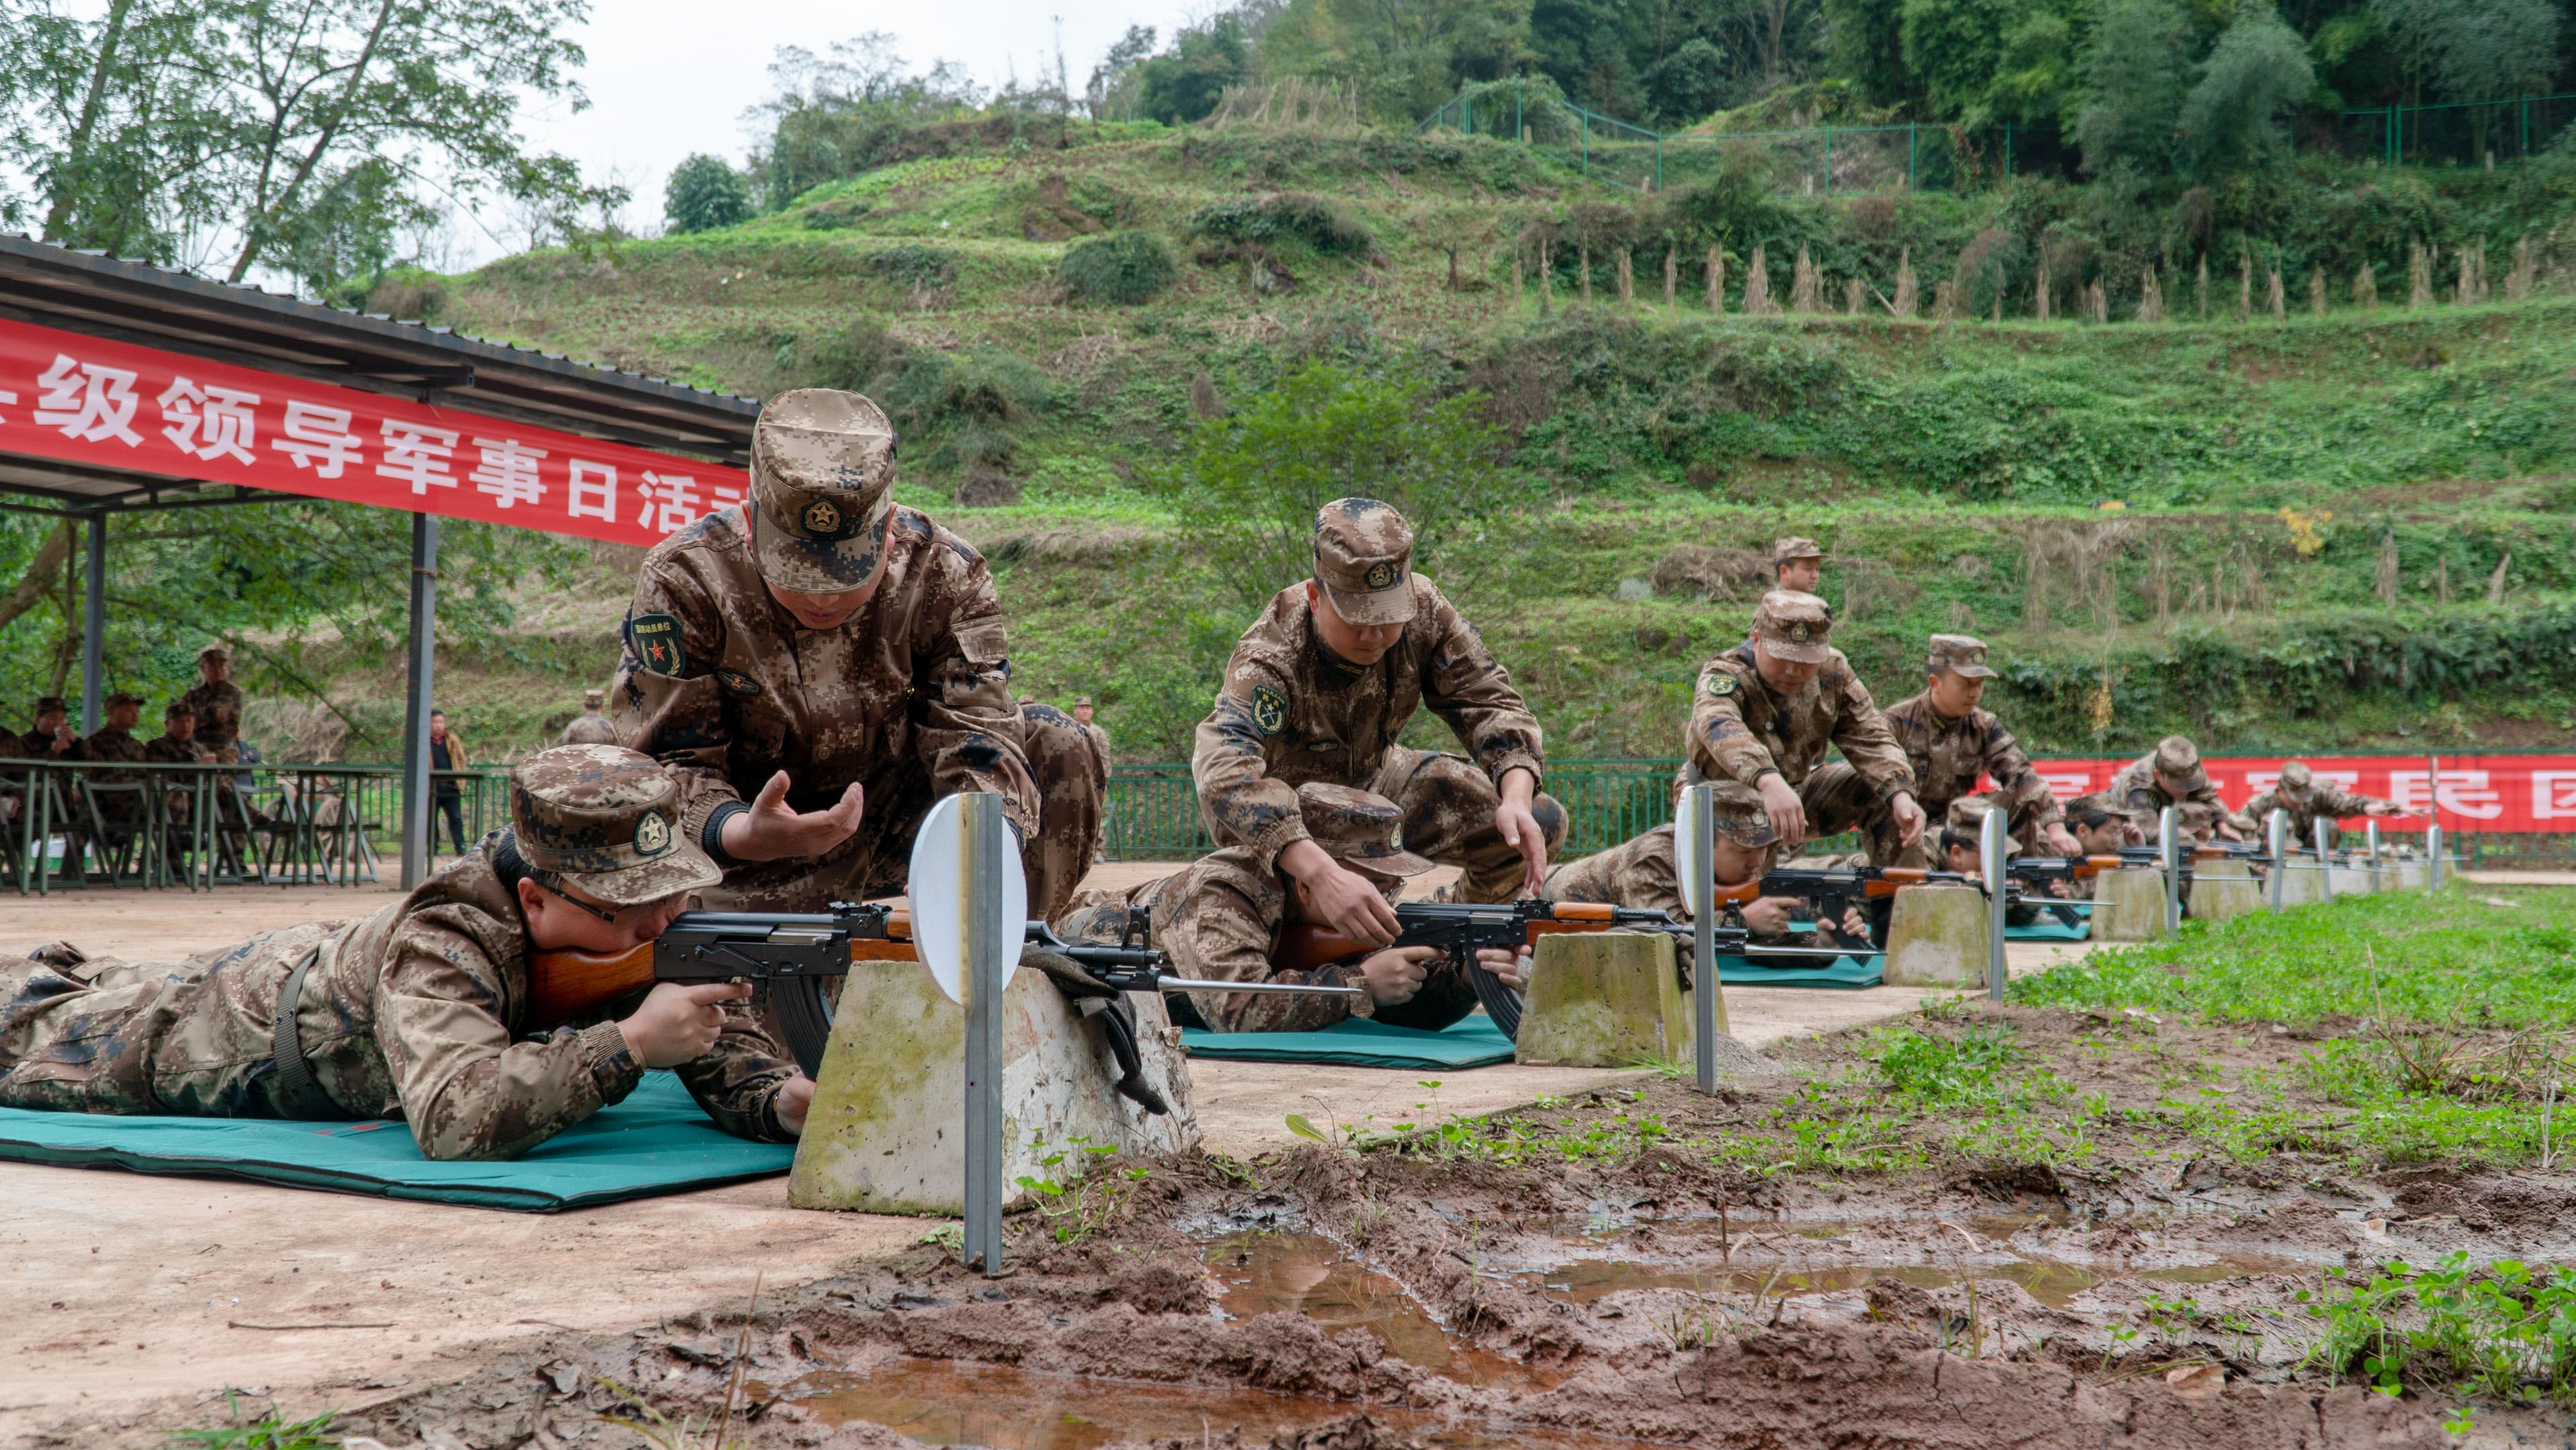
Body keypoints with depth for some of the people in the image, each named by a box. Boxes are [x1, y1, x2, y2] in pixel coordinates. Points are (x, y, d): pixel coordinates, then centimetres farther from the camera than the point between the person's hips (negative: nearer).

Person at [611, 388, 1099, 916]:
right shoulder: (684, 580, -20)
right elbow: (668, 760, -20)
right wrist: (743, 835, -44)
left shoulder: (943, 575, -17)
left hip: (890, 831, 1)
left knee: (1055, 746, -17)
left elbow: (976, 738, -23)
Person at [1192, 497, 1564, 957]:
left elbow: (1489, 703, -15)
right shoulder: (1268, 657, -36)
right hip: (1285, 812, -5)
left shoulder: (1422, 611, -21)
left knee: (1539, 824, -8)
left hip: (1375, 780, 5)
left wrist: (1516, 801, -37)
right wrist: (1324, 875, -66)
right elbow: (1226, 776, -51)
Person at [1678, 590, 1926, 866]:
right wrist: (1768, 781, -68)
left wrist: (1901, 796, -31)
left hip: (1796, 793, 6)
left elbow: (1870, 738, -11)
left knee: (1884, 795, -6)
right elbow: (1719, 727, -48)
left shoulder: (1833, 670, -9)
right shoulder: (1724, 675, -27)